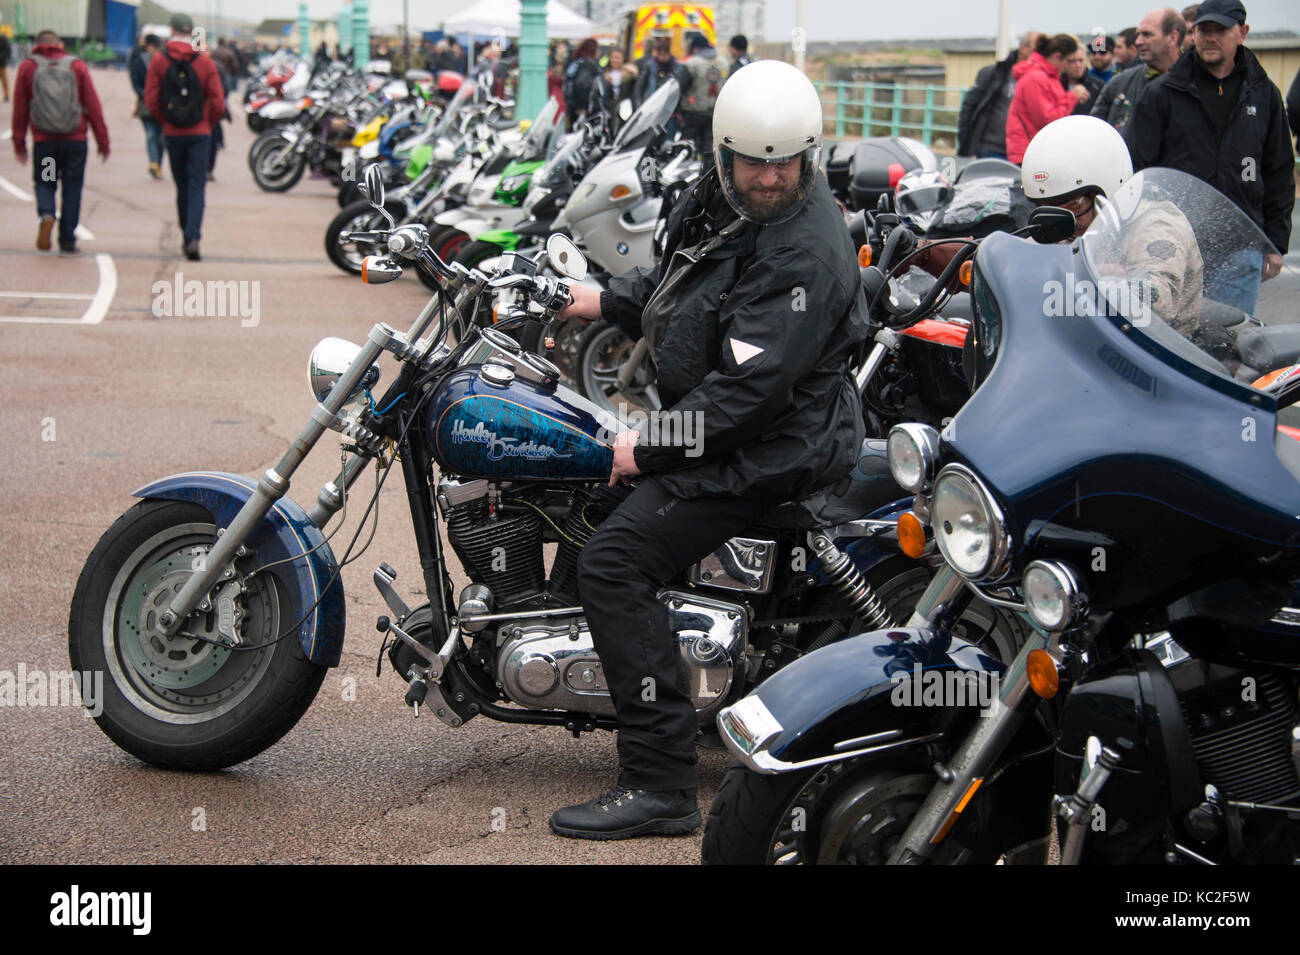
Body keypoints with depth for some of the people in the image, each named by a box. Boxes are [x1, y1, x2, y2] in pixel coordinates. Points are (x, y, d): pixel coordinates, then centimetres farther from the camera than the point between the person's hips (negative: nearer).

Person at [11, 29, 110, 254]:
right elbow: (93, 105, 1)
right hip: (75, 140, 0)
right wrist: (102, 140, 4)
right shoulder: (77, 66, 4)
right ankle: (67, 239, 6)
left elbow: (19, 108, 5)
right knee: (72, 188, 8)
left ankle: (46, 215, -16)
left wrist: (19, 142, 11)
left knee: (44, 183, 14)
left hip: (43, 140, 0)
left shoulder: (27, 67, 5)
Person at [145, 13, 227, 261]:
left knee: (182, 186, 15)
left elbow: (151, 101, -4)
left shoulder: (158, 61, -3)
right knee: (197, 186, -3)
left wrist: (164, 119, 14)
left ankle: (187, 236, 23)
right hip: (200, 133, -1)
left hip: (172, 133, 1)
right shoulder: (205, 62, -5)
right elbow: (218, 104, -6)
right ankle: (193, 238, -18)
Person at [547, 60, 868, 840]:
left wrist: (650, 449, -21)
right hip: (712, 421, 11)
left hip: (771, 447, -11)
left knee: (615, 562, -22)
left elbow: (751, 386, -28)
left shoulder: (805, 253, -24)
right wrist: (608, 301, 15)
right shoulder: (724, 201, 6)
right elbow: (679, 281, 28)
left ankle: (660, 785, -21)